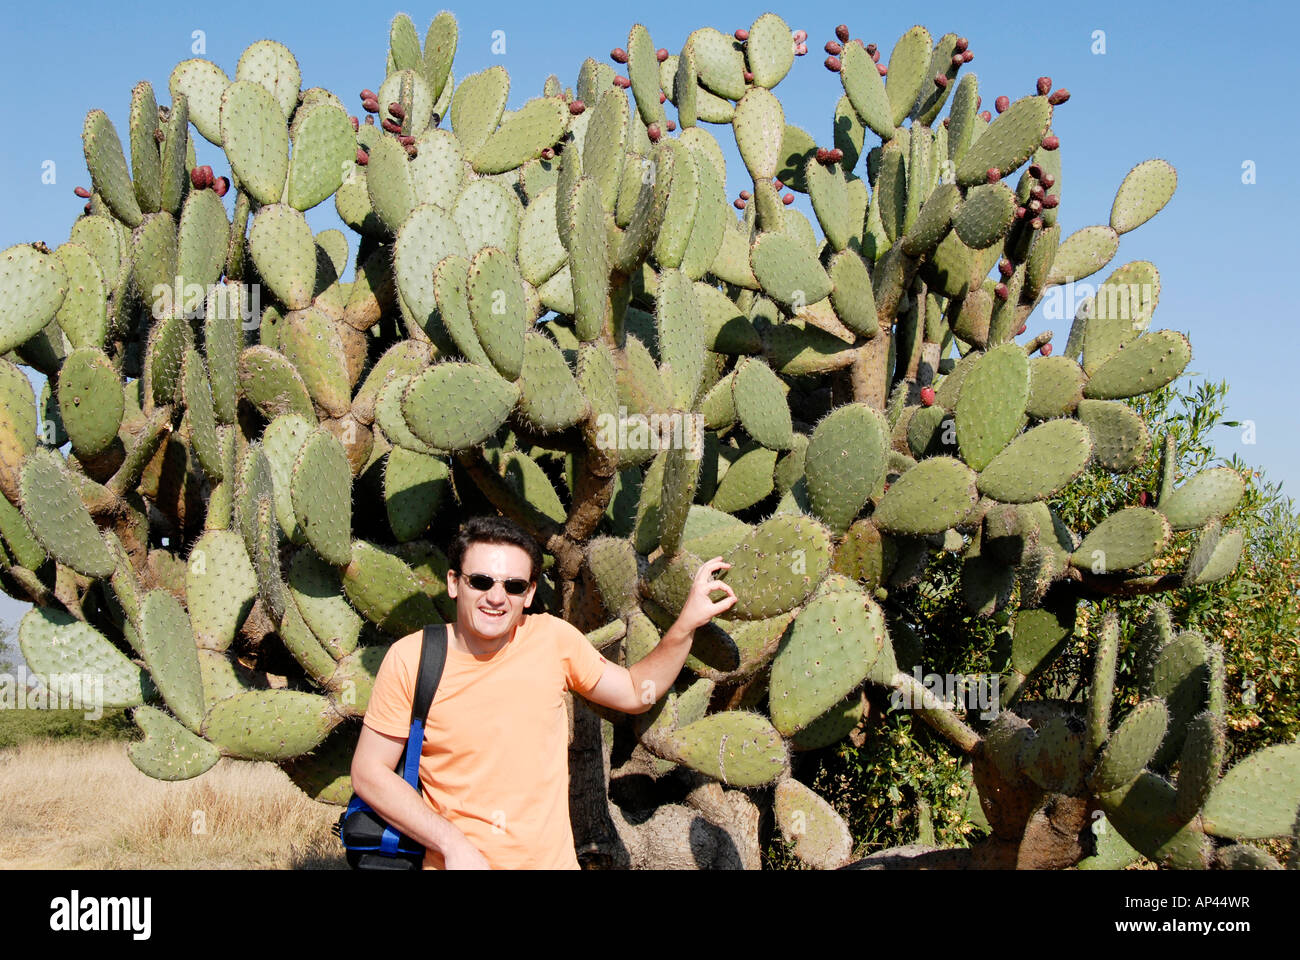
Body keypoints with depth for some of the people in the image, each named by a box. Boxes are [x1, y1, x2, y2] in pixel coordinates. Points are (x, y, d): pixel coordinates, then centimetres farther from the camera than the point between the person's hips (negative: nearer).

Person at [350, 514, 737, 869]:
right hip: (453, 864, -2)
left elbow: (635, 692, 9)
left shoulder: (553, 639, -6)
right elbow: (369, 771, -8)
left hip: (552, 860, 3)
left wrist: (686, 625, -6)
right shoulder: (410, 660, -12)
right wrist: (452, 844, -16)